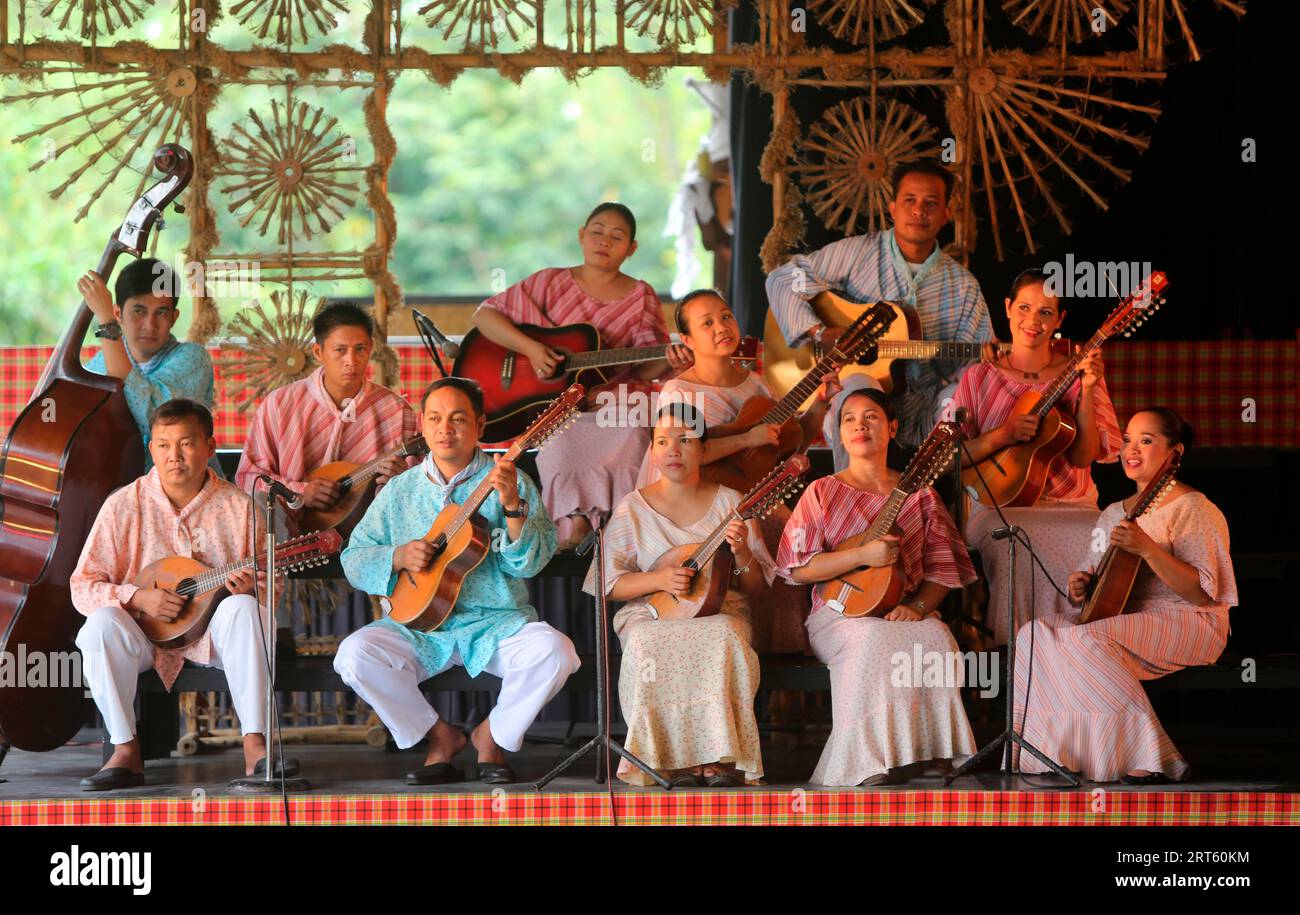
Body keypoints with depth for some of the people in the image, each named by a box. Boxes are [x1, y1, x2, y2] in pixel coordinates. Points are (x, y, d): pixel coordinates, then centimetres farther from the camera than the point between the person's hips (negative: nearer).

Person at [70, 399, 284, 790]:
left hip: (214, 630, 0)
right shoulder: (124, 505, -1)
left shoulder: (238, 506, 1)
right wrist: (138, 597, -20)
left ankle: (255, 746, -31)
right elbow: (83, 587, -3)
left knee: (243, 609, -32)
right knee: (102, 623, -31)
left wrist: (252, 586, -19)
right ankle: (126, 752, -23)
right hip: (146, 634, 0)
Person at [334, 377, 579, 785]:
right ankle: (440, 736, -4)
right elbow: (354, 559, 9)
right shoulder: (400, 490, 10)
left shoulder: (511, 483, 2)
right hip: (418, 623, 2)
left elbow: (527, 565, -9)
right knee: (354, 655, -26)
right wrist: (398, 557, -11)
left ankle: (491, 735, -1)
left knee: (554, 652, -30)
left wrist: (512, 507, -25)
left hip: (496, 621, -1)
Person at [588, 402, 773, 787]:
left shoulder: (729, 503, 10)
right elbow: (606, 582, 2)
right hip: (652, 615, 0)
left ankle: (721, 760, -33)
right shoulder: (633, 507, 8)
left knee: (723, 639, -36)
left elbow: (758, 587, 10)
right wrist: (658, 579, -15)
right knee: (647, 648, -36)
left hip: (720, 613, 0)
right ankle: (673, 761, -30)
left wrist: (743, 553, -12)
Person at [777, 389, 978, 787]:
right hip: (842, 614, -2)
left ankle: (929, 753, -26)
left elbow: (942, 567, 10)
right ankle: (869, 765, -34)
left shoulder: (919, 494, 15)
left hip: (906, 611, 2)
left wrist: (918, 605, -11)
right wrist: (862, 555, -15)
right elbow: (798, 568, -2)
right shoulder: (823, 492, 8)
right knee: (873, 640, -37)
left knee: (936, 640, -33)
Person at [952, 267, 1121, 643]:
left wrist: (1087, 392, -15)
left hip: (1069, 505, 1)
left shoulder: (1077, 373, 7)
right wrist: (1003, 434, -15)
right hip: (998, 506, -1)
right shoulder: (980, 378, 7)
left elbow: (1084, 457, -3)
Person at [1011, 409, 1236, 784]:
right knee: (1035, 634, -15)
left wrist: (1147, 548, -27)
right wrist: (1079, 587, -1)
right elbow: (1092, 577, 24)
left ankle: (1150, 761, -27)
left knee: (1086, 640, -32)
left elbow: (1202, 593, -18)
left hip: (1187, 627, -7)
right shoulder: (1114, 513, 17)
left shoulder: (1192, 509, -7)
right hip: (1122, 619, 8)